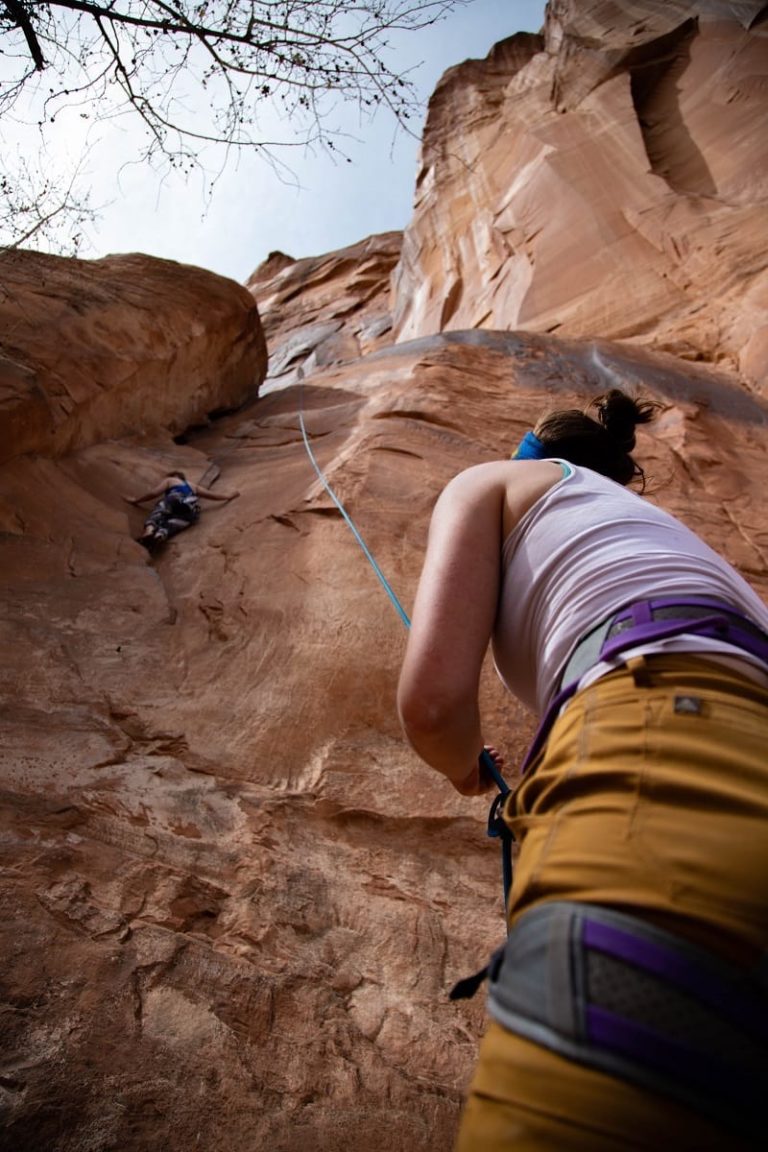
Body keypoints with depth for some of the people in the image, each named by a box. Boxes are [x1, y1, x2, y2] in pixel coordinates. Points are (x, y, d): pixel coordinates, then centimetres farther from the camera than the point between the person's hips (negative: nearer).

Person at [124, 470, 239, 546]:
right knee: (170, 526, -20)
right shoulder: (193, 486, 42)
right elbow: (213, 495, 43)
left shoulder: (169, 480, 31)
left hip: (176, 498, -2)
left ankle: (149, 529, -56)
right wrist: (229, 496, 59)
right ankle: (159, 535, -57)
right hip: (192, 508, 2)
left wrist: (136, 499, 28)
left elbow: (154, 493, 18)